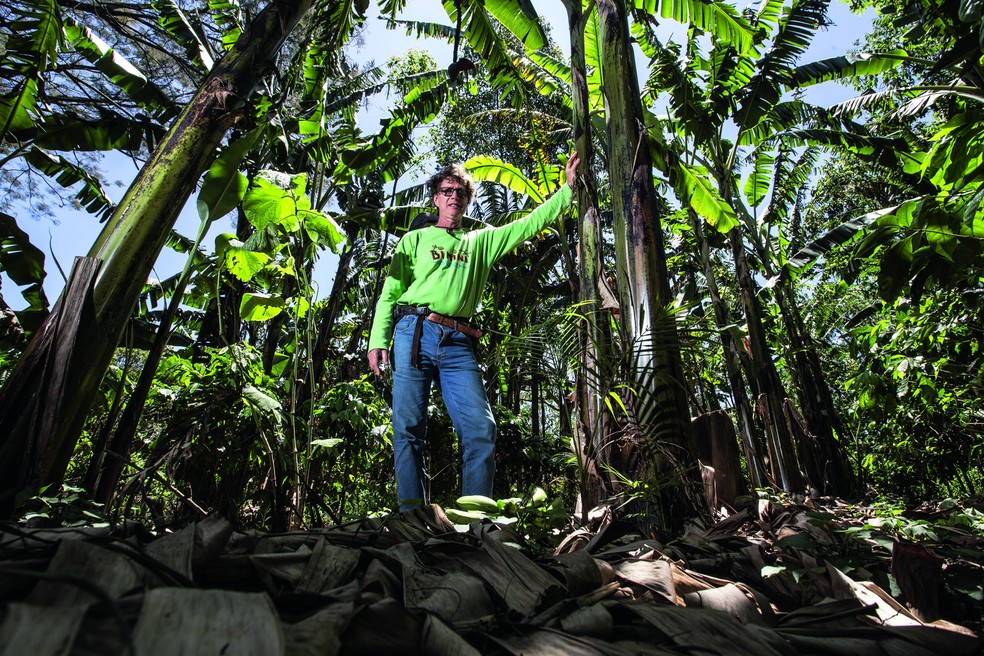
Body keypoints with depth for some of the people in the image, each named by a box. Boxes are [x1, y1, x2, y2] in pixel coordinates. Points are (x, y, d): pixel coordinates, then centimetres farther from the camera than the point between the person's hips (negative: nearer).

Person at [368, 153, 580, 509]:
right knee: (408, 428, -5)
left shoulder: (481, 241, 25)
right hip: (414, 333, -1)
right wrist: (378, 339, -2)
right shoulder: (415, 239, 20)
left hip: (458, 344, 2)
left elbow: (530, 223, 22)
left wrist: (568, 188, 16)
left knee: (481, 428, -11)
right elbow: (390, 292, 11)